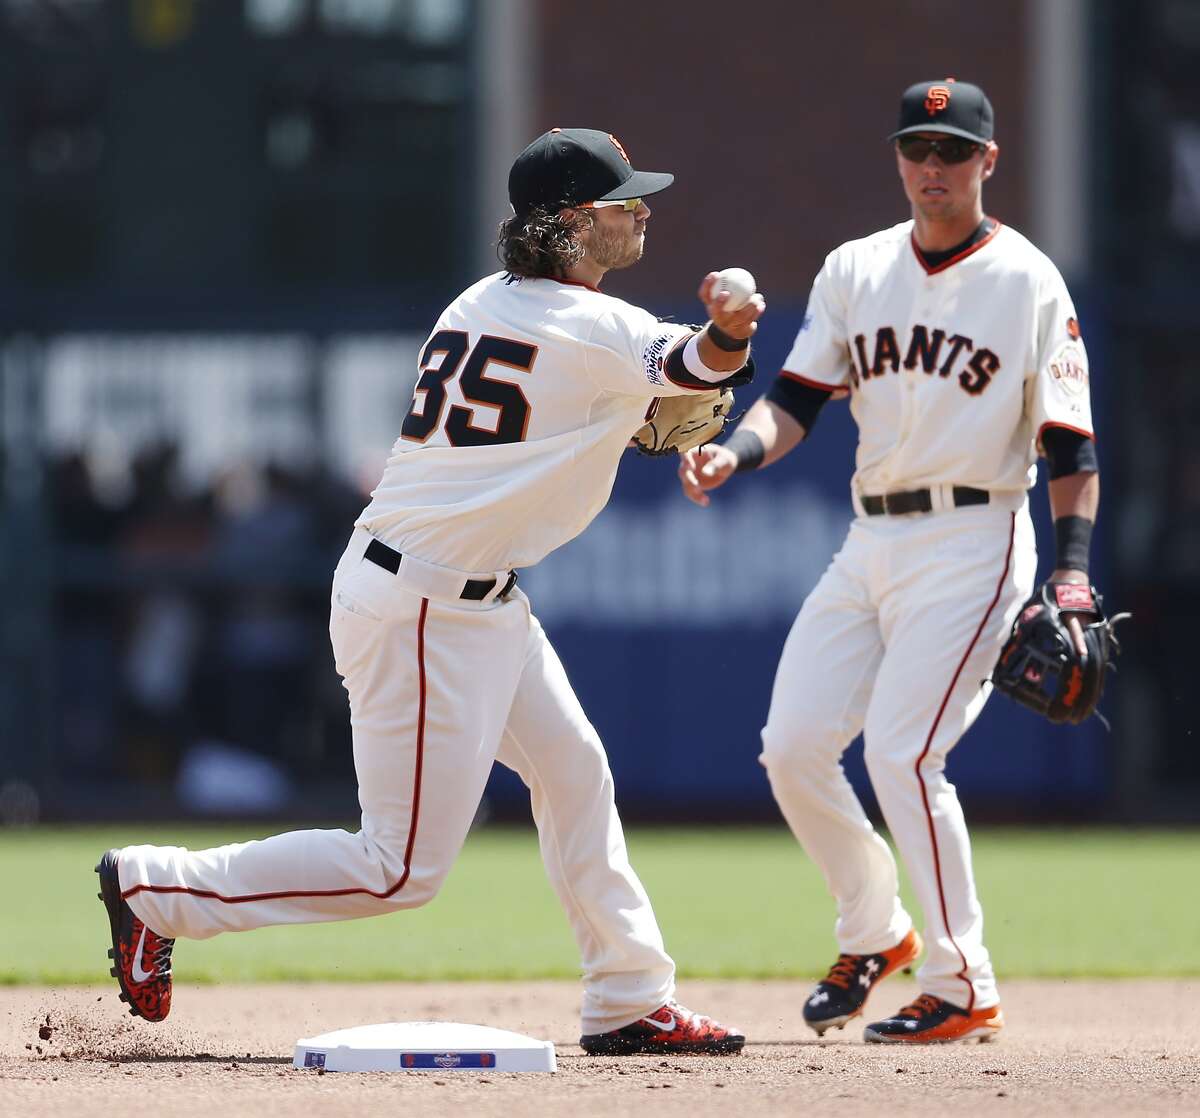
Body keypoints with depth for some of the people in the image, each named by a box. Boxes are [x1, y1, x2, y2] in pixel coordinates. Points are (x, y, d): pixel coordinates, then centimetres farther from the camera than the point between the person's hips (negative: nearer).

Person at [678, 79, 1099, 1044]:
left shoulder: (1028, 283, -4)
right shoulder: (854, 271, 10)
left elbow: (1072, 446, -6)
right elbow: (798, 400, 4)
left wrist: (1072, 575, -16)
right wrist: (732, 453, -17)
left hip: (973, 540, -6)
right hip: (870, 544, 6)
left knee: (902, 754, -16)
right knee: (793, 746, 0)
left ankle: (964, 989, -5)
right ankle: (875, 935, 23)